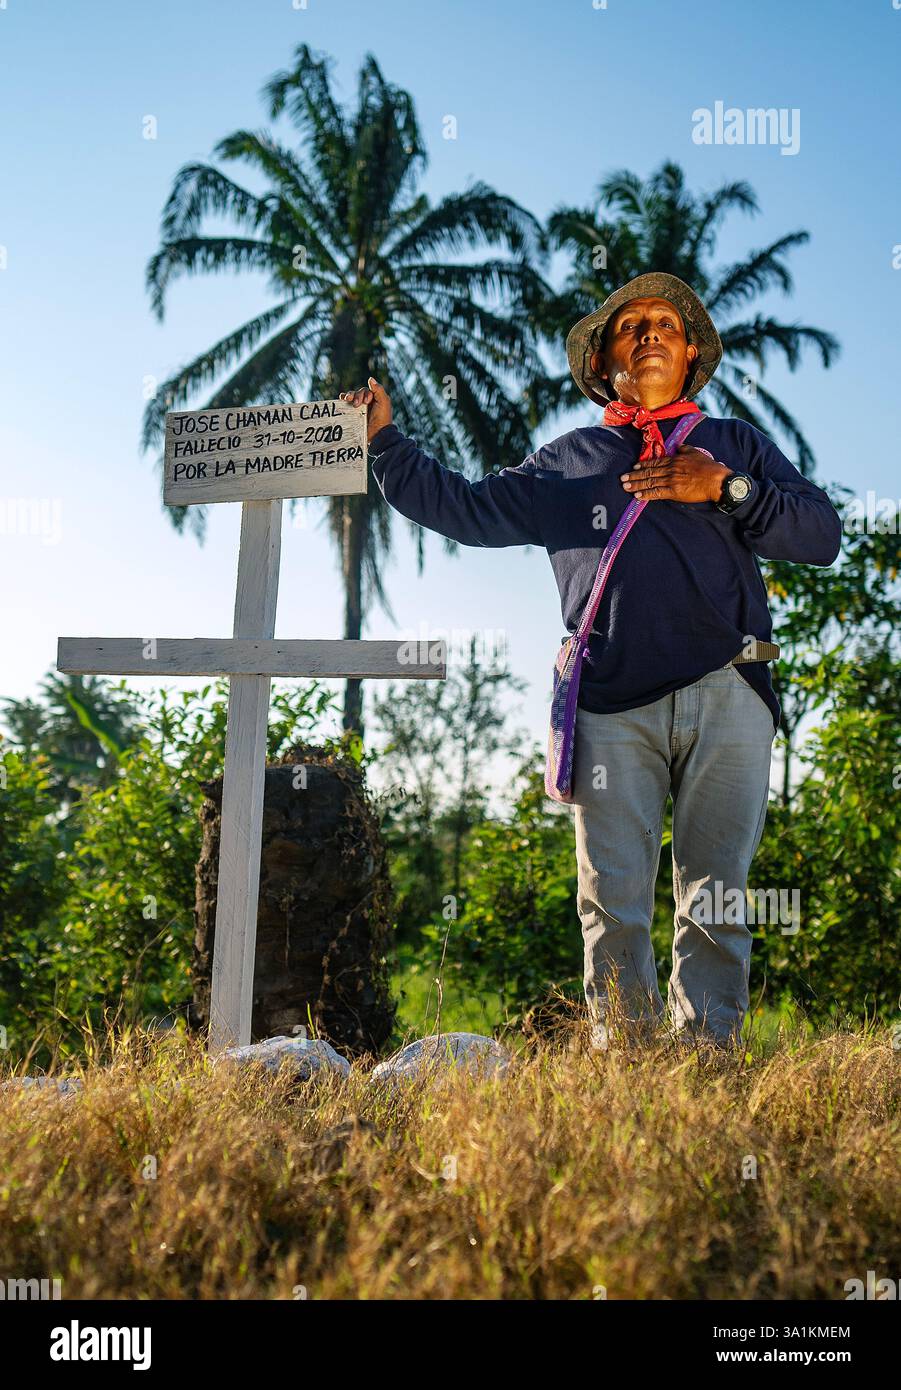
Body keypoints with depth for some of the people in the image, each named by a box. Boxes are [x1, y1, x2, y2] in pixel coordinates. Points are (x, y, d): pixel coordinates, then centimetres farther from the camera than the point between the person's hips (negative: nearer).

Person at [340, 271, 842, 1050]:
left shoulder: (734, 445, 19)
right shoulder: (566, 463, 23)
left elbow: (822, 534, 9)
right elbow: (468, 509, 23)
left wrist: (725, 488, -3)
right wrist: (386, 441, 17)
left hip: (726, 697, 0)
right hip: (613, 707, 1)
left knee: (716, 898, -1)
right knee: (613, 903, -2)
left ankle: (710, 1054, 6)